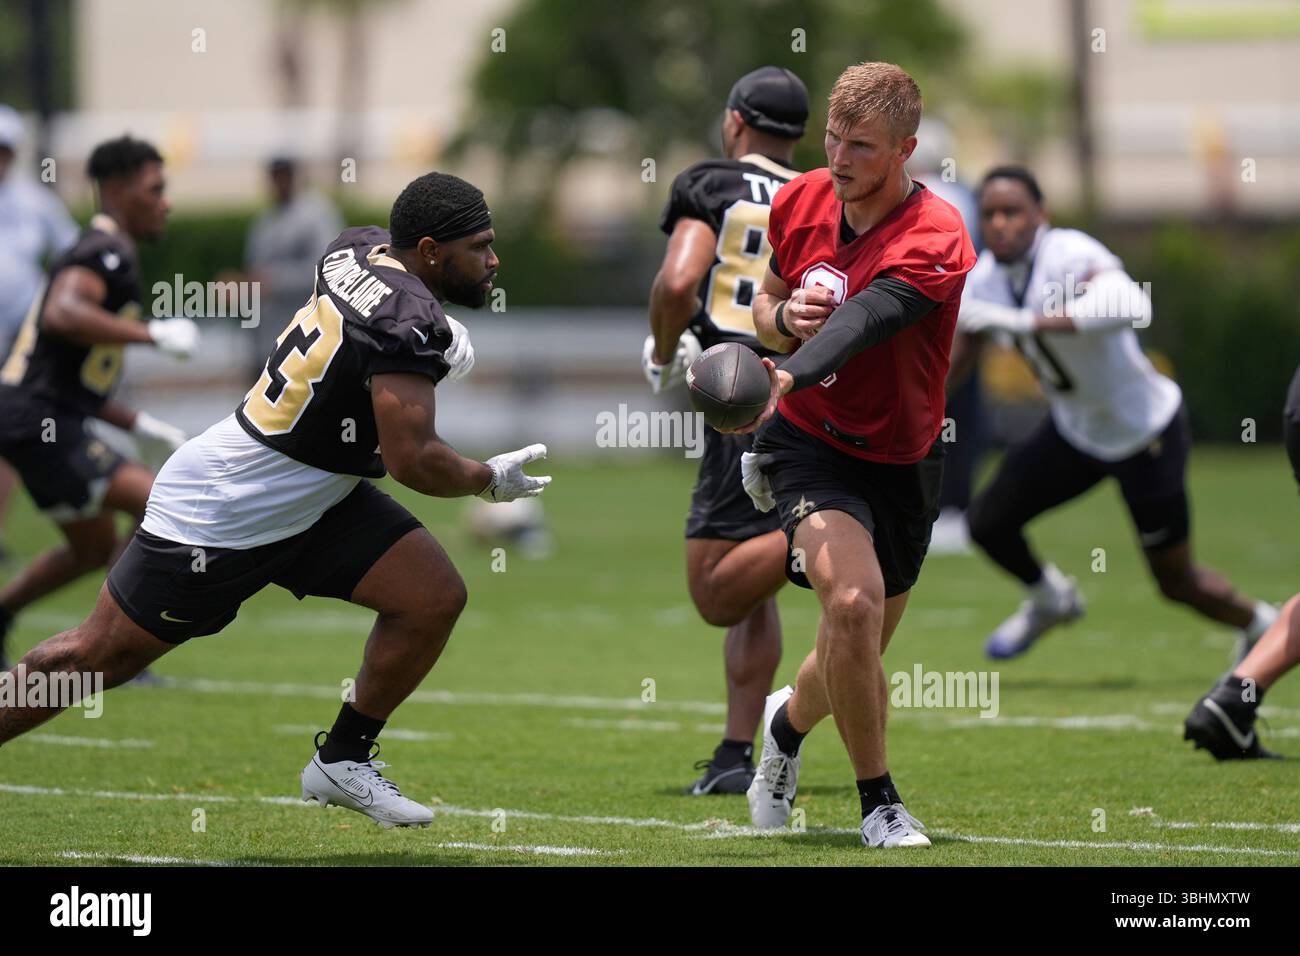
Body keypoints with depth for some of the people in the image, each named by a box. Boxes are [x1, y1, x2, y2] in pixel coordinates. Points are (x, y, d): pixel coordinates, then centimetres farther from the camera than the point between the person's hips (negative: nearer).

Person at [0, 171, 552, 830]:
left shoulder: (358, 249, -2)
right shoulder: (406, 324, -27)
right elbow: (413, 460, -29)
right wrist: (491, 480, -11)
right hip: (222, 519, -9)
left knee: (435, 598, -1)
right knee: (99, 658, 0)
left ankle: (343, 760, 11)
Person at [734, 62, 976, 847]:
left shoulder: (937, 239, -21)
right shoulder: (800, 202, -6)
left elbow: (864, 318, -39)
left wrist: (792, 375, -57)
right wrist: (783, 318, -13)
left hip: (903, 463, 0)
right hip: (808, 444, 0)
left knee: (859, 662, 12)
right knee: (853, 600, -26)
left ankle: (790, 720, 50)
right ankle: (879, 802, -10)